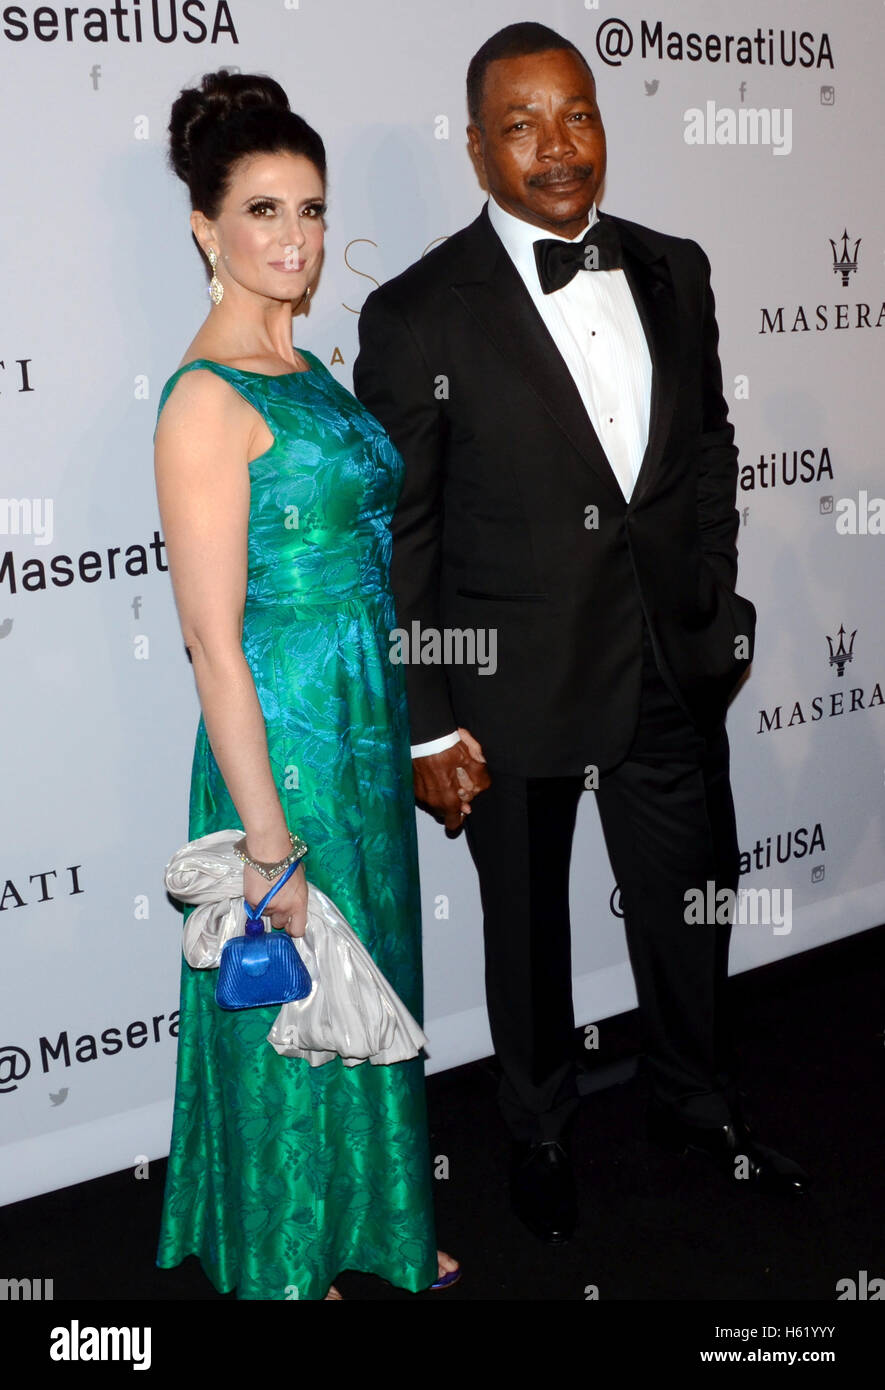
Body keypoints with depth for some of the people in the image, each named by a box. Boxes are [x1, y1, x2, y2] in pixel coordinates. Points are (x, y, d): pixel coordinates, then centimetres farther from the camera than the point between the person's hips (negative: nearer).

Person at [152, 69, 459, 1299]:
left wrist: (393, 736, 18)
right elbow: (215, 642, -21)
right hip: (280, 737, -9)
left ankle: (369, 1226, 41)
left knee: (370, 978, 21)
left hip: (363, 724, 9)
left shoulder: (305, 369, 9)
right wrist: (268, 841, -21)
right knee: (291, 1010, 7)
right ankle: (288, 1265, 30)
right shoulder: (206, 399, -18)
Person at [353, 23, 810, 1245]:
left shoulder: (674, 271, 2)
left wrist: (712, 603, 9)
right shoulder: (417, 316, -13)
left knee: (692, 903, 19)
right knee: (527, 926, 16)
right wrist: (426, 730, -11)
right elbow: (391, 538, -11)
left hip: (673, 672, 4)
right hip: (514, 688, -4)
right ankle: (541, 1134, 41)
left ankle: (700, 1107, 45)